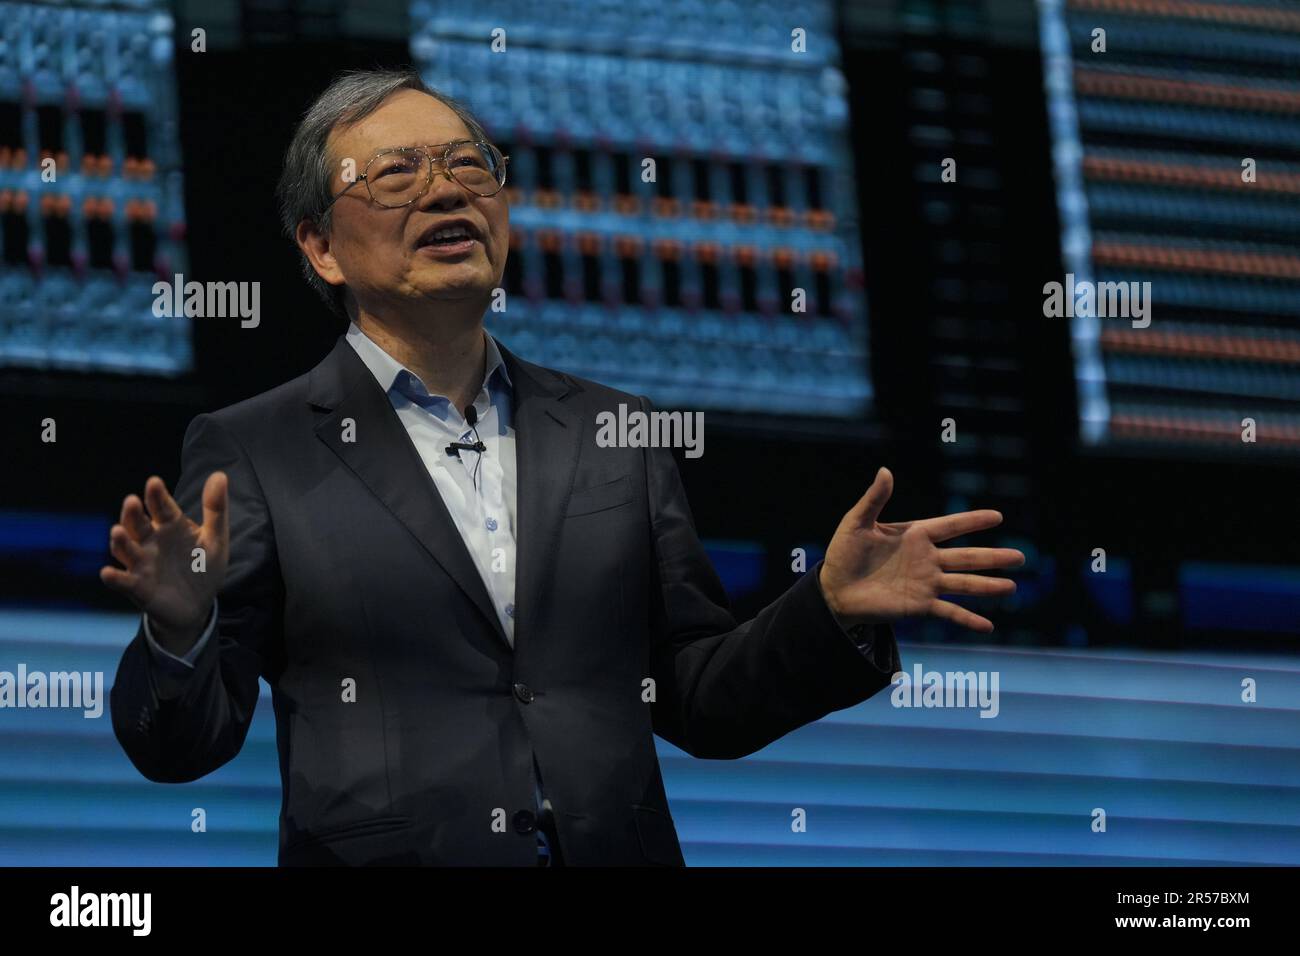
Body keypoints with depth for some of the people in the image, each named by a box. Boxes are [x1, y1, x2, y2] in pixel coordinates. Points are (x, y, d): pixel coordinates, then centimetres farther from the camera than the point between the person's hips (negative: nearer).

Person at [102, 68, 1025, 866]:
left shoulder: (618, 435, 10)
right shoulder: (249, 454, 0)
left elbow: (696, 703, 11)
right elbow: (181, 746, -3)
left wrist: (833, 611, -4)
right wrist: (180, 632, -23)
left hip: (618, 854, 3)